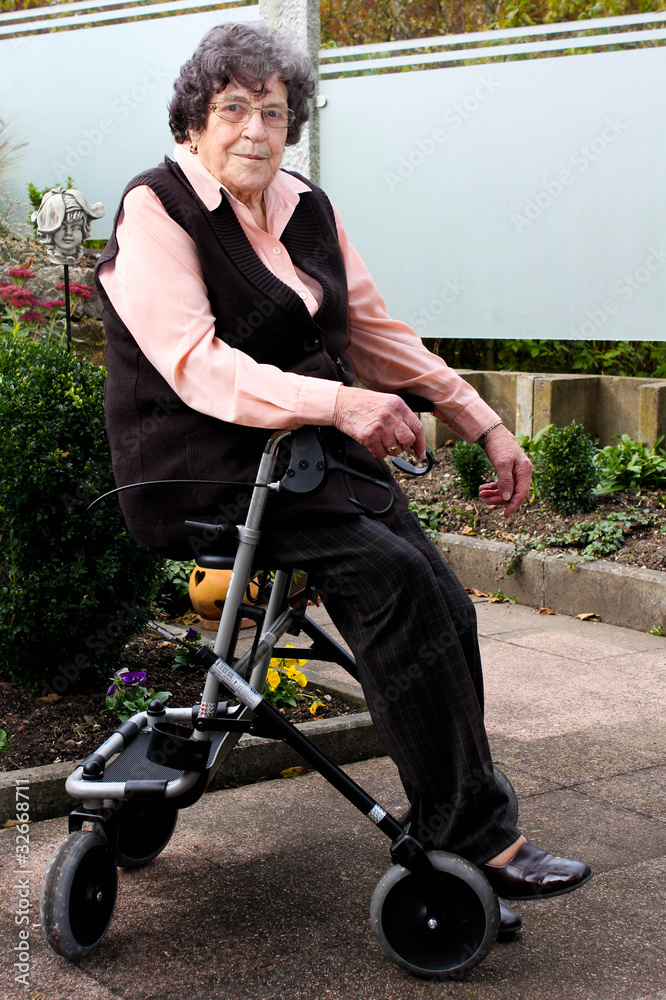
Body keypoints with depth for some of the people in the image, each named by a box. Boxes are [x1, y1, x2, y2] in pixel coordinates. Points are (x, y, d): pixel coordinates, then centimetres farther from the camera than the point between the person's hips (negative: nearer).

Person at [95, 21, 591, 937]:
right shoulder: (157, 210, -7)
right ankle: (477, 835, -22)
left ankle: (449, 855, -9)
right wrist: (338, 402, -33)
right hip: (205, 473, -6)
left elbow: (376, 331, 19)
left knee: (446, 603, -15)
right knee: (390, 575, -27)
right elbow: (198, 366, -20)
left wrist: (484, 423, 12)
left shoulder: (306, 209, 15)